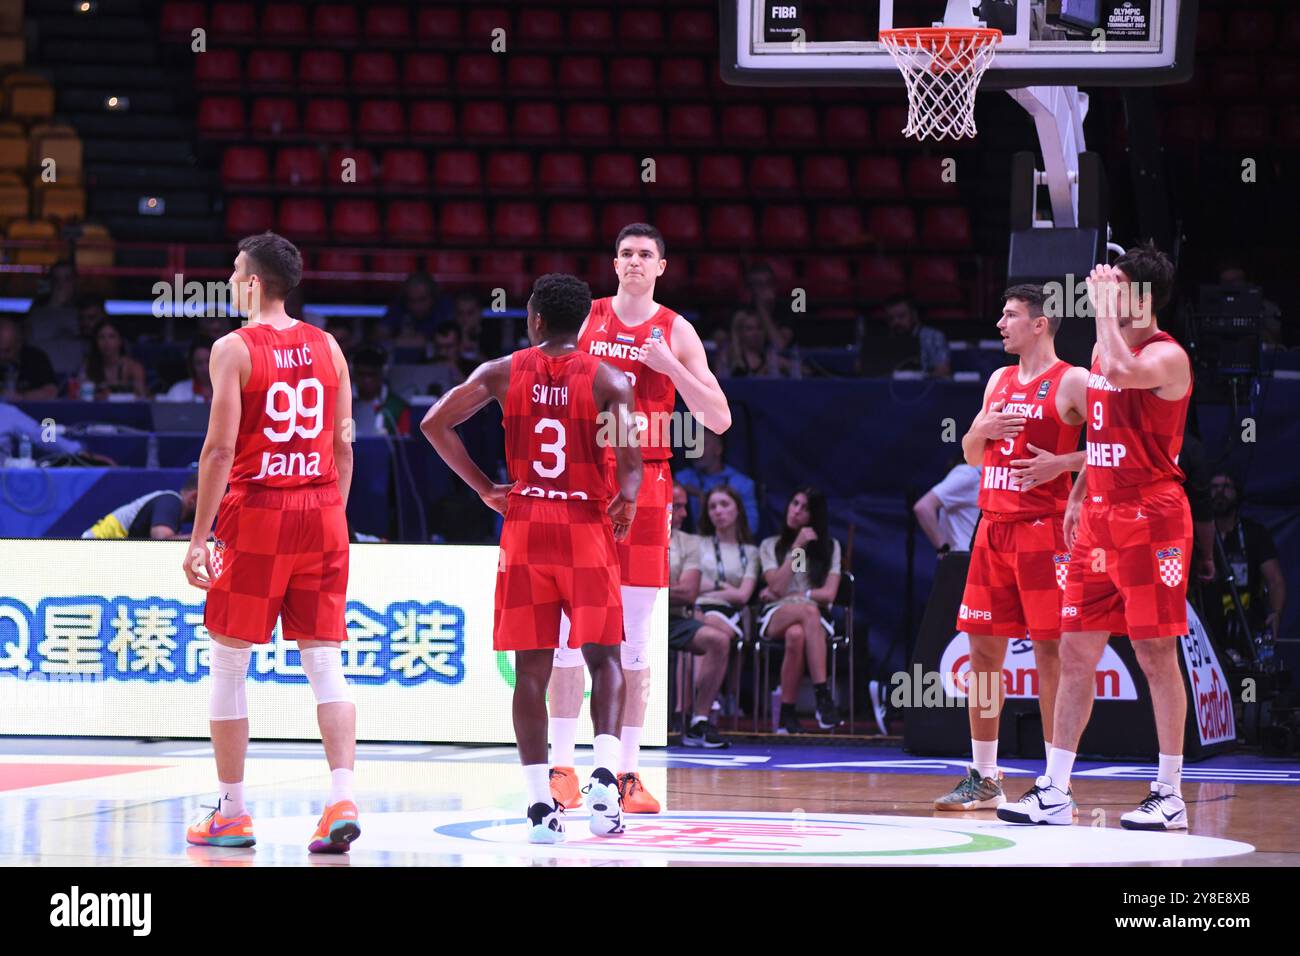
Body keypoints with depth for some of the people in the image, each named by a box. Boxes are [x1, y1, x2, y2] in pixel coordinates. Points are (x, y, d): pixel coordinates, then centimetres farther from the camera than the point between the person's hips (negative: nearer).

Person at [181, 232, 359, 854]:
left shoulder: (234, 349, -6)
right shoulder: (326, 347, 9)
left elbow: (220, 447, -11)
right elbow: (344, 446, 10)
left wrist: (200, 536, -8)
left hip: (256, 513, -4)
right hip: (321, 512, 4)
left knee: (229, 665, 7)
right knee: (324, 662, 4)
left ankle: (231, 814, 10)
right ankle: (342, 801, -11)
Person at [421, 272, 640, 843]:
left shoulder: (503, 373, 4)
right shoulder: (607, 379, 0)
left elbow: (435, 423, -2)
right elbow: (628, 442, -16)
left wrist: (484, 489, 3)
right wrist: (627, 497, 0)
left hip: (525, 527, 1)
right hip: (588, 528, -1)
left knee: (531, 668, 4)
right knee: (603, 657, 6)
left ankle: (540, 803, -1)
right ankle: (604, 773, -16)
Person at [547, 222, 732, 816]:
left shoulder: (676, 332, 4)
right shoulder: (583, 319, 5)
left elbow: (719, 420, -1)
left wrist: (670, 366, -11)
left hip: (644, 487, 0)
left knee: (635, 637, 2)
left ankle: (626, 772, 6)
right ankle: (561, 768, 1)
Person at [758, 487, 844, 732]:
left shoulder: (829, 547, 16)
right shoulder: (770, 546, 17)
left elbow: (828, 594, 4)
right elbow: (777, 587, -1)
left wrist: (788, 595, -1)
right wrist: (797, 547, -2)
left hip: (815, 619, 1)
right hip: (775, 618, -1)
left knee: (796, 635, -41)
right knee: (808, 611, -41)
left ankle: (787, 713, -42)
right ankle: (824, 697, -48)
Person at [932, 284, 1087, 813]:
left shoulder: (1072, 383, -6)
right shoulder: (999, 381, 16)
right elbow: (971, 455, 24)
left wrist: (1063, 463, -19)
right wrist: (982, 429, 3)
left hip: (1043, 529, -7)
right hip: (993, 527, 7)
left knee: (1049, 649, -7)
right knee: (982, 646, 7)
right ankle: (983, 778, 14)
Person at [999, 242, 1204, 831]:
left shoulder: (1166, 356, -12)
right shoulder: (1104, 348, 14)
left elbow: (1121, 372, -35)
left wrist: (1105, 304, -23)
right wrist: (1079, 496, 19)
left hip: (1151, 517, -8)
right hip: (1100, 518, 8)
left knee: (1156, 654, -3)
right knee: (1076, 650, 6)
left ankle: (1170, 795, 4)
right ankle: (1054, 792, 10)